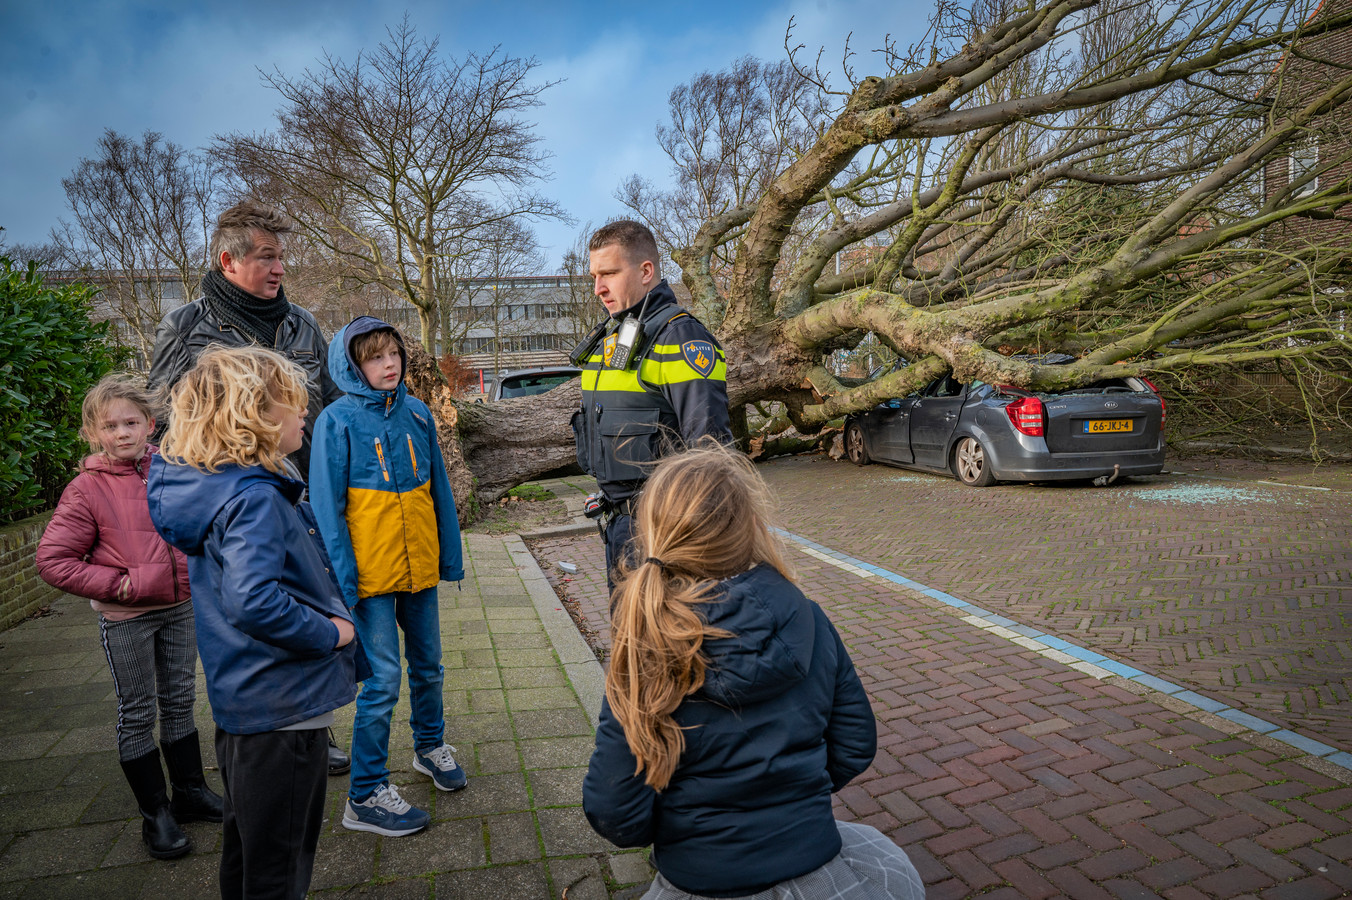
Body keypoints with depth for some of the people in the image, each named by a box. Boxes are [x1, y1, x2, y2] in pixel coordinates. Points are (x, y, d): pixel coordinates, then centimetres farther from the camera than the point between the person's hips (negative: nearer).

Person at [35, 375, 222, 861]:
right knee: (137, 715, 8)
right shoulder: (87, 489, -12)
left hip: (180, 607, 4)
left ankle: (191, 791, 33)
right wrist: (118, 584, -17)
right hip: (126, 619, -4)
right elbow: (52, 560, -12)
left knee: (180, 701, 17)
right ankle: (155, 814, 23)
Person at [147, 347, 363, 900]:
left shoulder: (215, 482, 6)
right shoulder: (255, 498, -25)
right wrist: (330, 633, -22)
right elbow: (253, 601, -36)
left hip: (243, 704, 10)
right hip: (284, 705, -10)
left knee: (247, 845, 28)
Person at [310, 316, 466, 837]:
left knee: (428, 666, 19)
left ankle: (430, 746, 43)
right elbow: (327, 506, -10)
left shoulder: (417, 413, 3)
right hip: (372, 575, -5)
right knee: (383, 680, 0)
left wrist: (451, 554, 9)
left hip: (420, 568, 5)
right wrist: (343, 579, -13)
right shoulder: (338, 421, -10)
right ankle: (366, 795, 17)